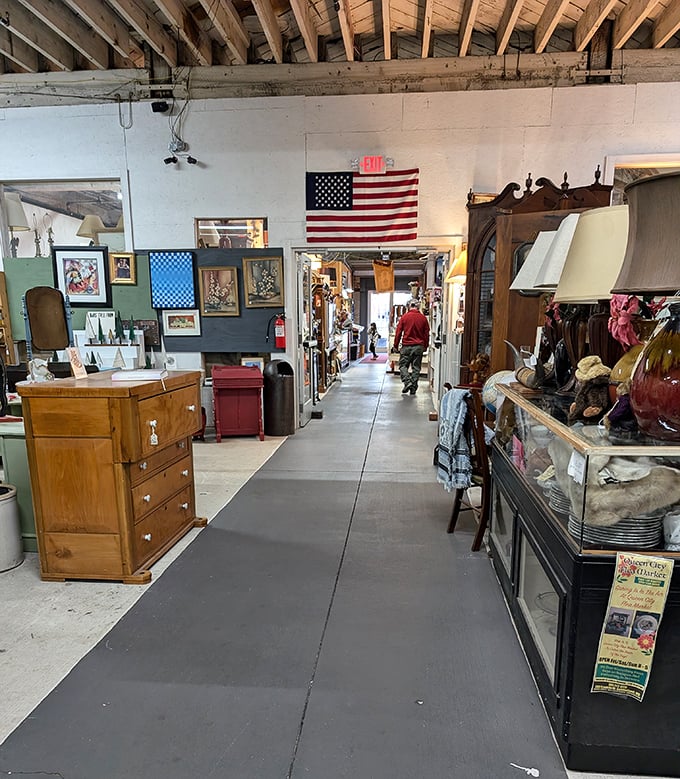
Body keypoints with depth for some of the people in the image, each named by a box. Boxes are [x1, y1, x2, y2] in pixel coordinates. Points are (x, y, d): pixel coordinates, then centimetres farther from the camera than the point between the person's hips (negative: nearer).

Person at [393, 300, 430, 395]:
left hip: (406, 346, -2)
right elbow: (427, 334, 8)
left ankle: (407, 382, -12)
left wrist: (396, 345, 7)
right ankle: (413, 388, 7)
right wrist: (425, 346, 18)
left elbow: (398, 332, -1)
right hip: (419, 347, 2)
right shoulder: (423, 318, 3)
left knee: (403, 365, 8)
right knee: (416, 367, 7)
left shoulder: (404, 317, -3)